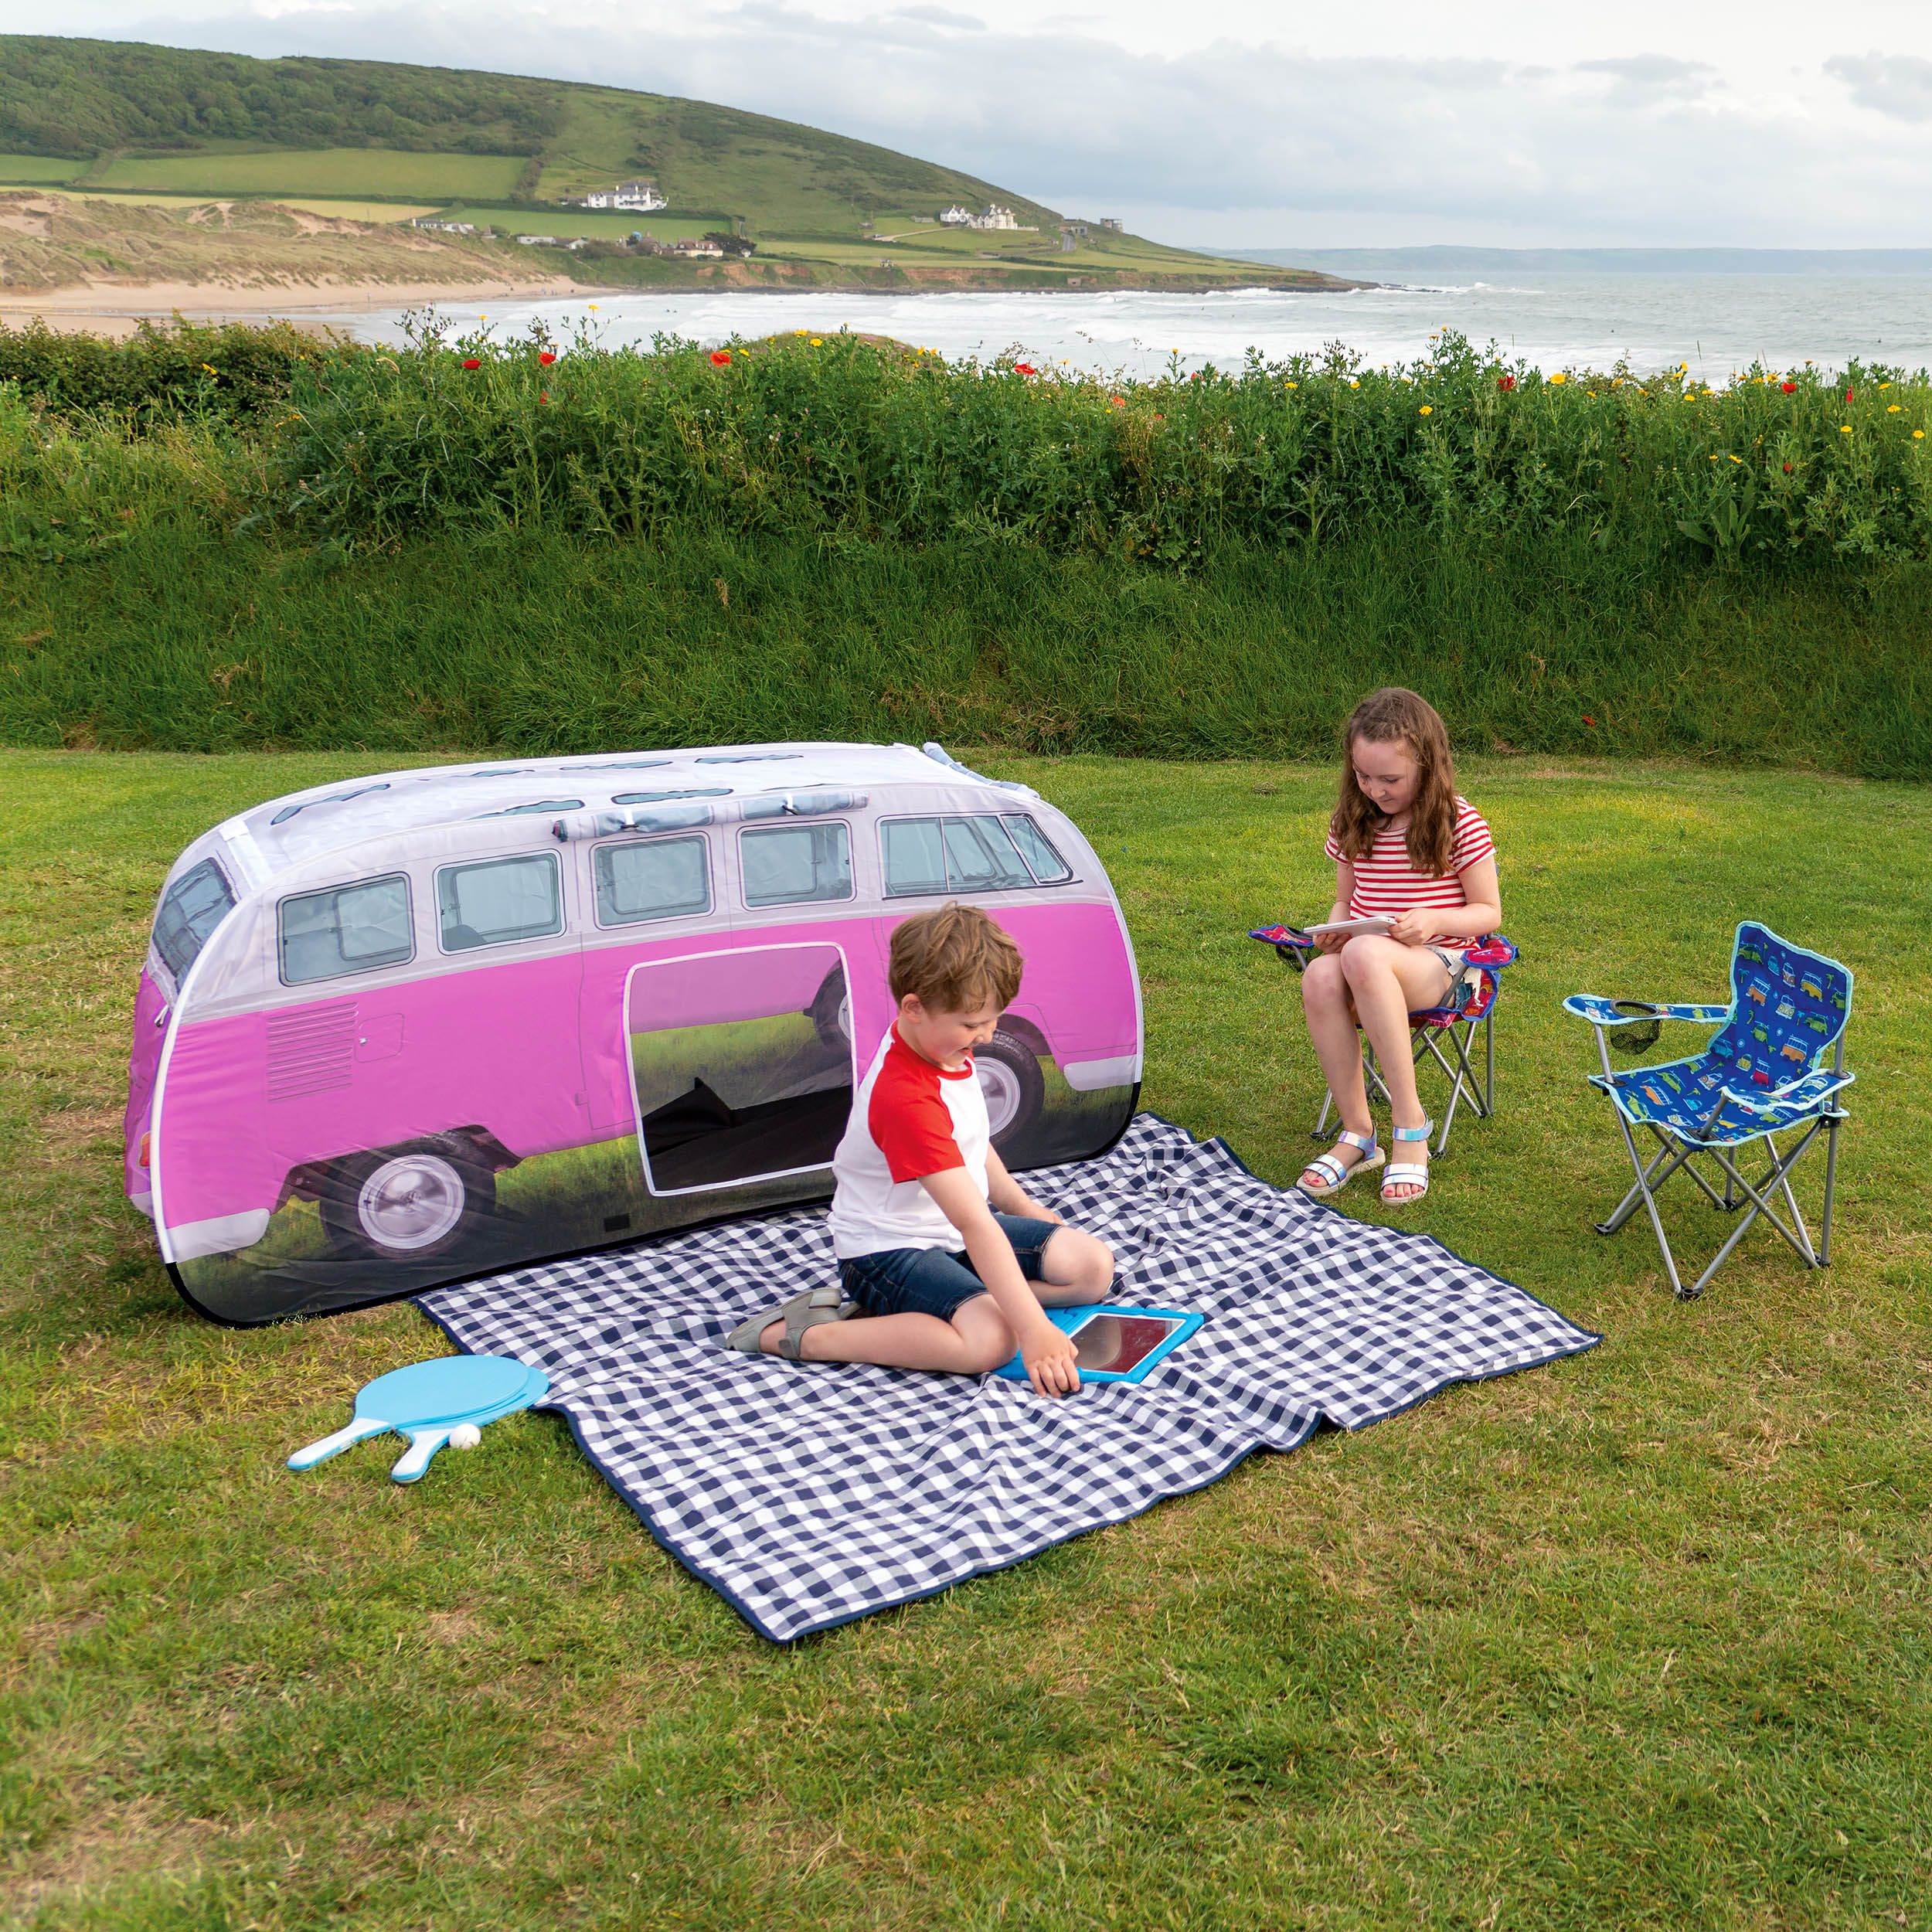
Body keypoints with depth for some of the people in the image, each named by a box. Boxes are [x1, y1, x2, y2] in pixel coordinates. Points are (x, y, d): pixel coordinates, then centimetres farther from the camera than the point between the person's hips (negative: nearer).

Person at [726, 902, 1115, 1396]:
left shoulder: (943, 1044, 0)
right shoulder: (905, 1099, -31)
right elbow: (973, 1224, -35)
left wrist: (1020, 1204, 24)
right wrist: (1033, 1328, -37)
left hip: (952, 1229, 10)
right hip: (888, 1249, -10)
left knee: (1094, 1267, -2)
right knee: (989, 1339, -33)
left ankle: (891, 1308, -6)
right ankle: (800, 1335, -19)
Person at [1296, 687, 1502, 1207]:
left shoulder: (1459, 824, -4)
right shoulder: (1353, 824, 9)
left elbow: (1489, 912, 1)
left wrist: (1435, 919, -20)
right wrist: (1333, 928, -4)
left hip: (1440, 965, -4)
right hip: (1369, 969, 4)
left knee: (1364, 956, -40)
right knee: (1320, 978, -35)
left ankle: (1410, 1123, -29)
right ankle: (1357, 1134, -21)